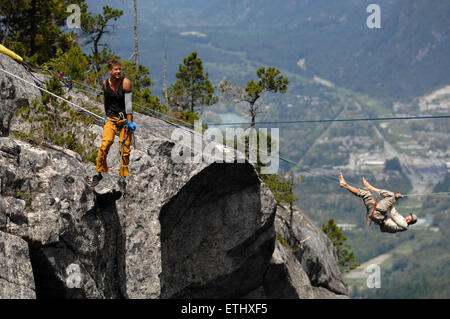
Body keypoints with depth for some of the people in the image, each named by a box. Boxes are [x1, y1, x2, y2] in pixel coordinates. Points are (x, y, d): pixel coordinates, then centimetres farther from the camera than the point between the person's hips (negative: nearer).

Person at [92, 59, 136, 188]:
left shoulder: (126, 82, -13)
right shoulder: (105, 83, -1)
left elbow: (128, 103, -16)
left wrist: (129, 122, -20)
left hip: (125, 118, -2)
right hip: (111, 118, 2)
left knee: (125, 148, -3)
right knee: (105, 144, -14)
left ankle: (122, 177, 8)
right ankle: (99, 173, -3)